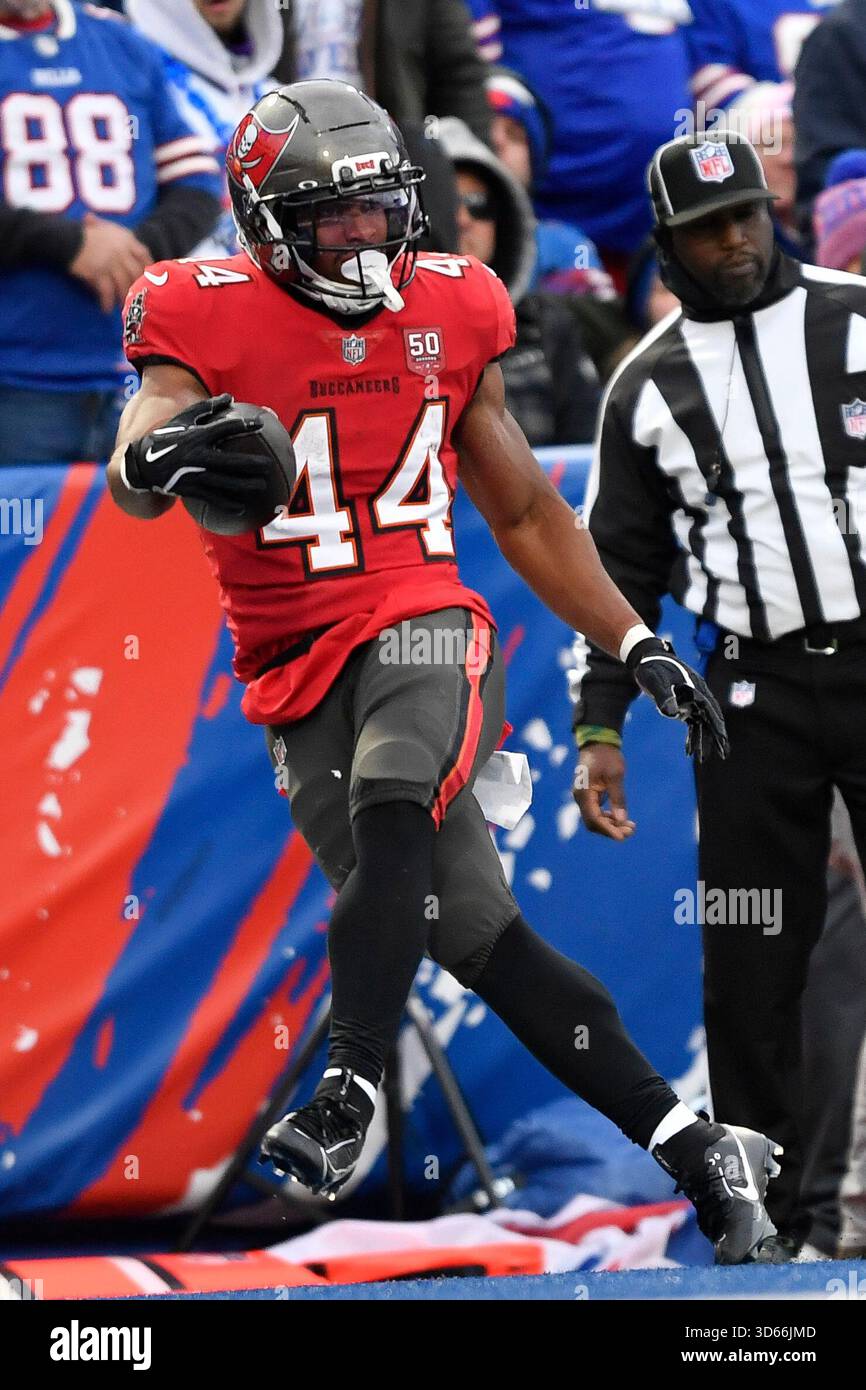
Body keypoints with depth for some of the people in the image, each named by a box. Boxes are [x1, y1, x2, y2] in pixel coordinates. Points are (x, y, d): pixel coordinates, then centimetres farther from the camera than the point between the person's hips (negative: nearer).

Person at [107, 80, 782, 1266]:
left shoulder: (445, 314, 8)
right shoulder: (213, 323, -2)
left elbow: (523, 512, 20)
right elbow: (132, 474, -21)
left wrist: (638, 645, 17)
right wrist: (161, 459, -46)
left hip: (422, 630, 0)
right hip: (302, 678, 0)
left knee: (391, 801, -34)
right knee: (480, 939, -2)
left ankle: (349, 1092, -41)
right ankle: (695, 1150, 5)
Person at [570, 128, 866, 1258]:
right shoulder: (650, 387, 9)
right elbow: (621, 568, 12)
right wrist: (599, 723, 5)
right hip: (755, 691, 2)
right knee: (750, 964, 1)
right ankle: (762, 1214, 8)